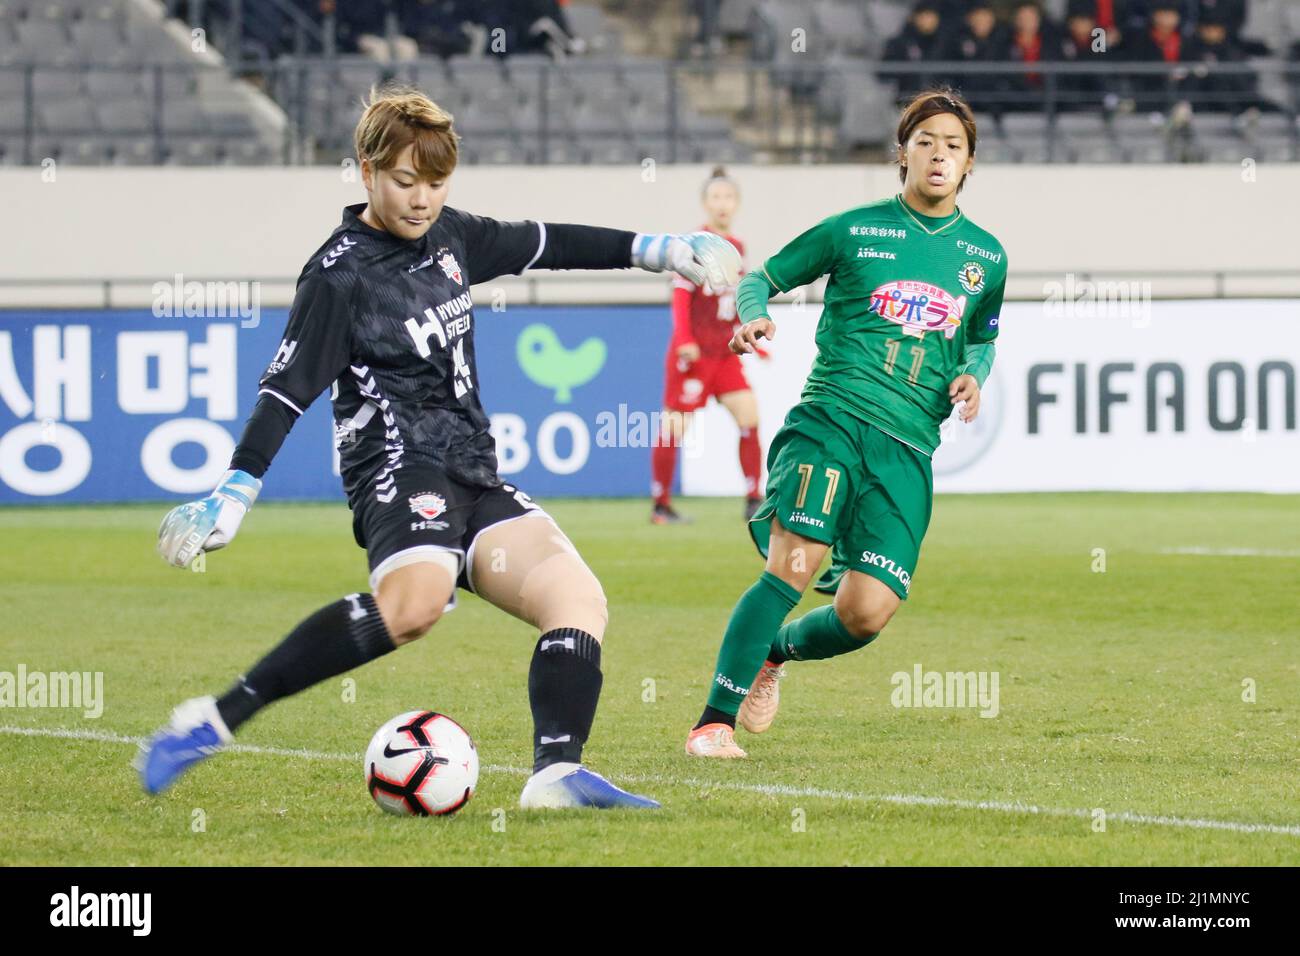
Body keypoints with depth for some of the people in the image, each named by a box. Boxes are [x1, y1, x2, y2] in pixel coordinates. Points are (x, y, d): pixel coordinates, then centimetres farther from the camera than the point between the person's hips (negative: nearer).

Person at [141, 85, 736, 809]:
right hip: (400, 470, -9)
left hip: (474, 477, 9)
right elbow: (287, 389, -12)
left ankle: (557, 775, -25)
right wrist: (232, 496, -21)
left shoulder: (449, 235, 14)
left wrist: (654, 251, 33)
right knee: (415, 601, -37)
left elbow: (544, 244, 30)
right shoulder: (340, 275, -7)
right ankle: (216, 719, -37)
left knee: (580, 600, -10)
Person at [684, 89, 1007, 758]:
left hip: (907, 449, 3)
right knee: (792, 565, -23)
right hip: (829, 419, -3)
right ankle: (715, 721, -15)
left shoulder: (985, 257, 14)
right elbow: (762, 277, 13)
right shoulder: (853, 230, 5)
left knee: (867, 614, -9)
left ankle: (774, 653, 25)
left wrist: (971, 375, 8)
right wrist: (754, 314, -9)